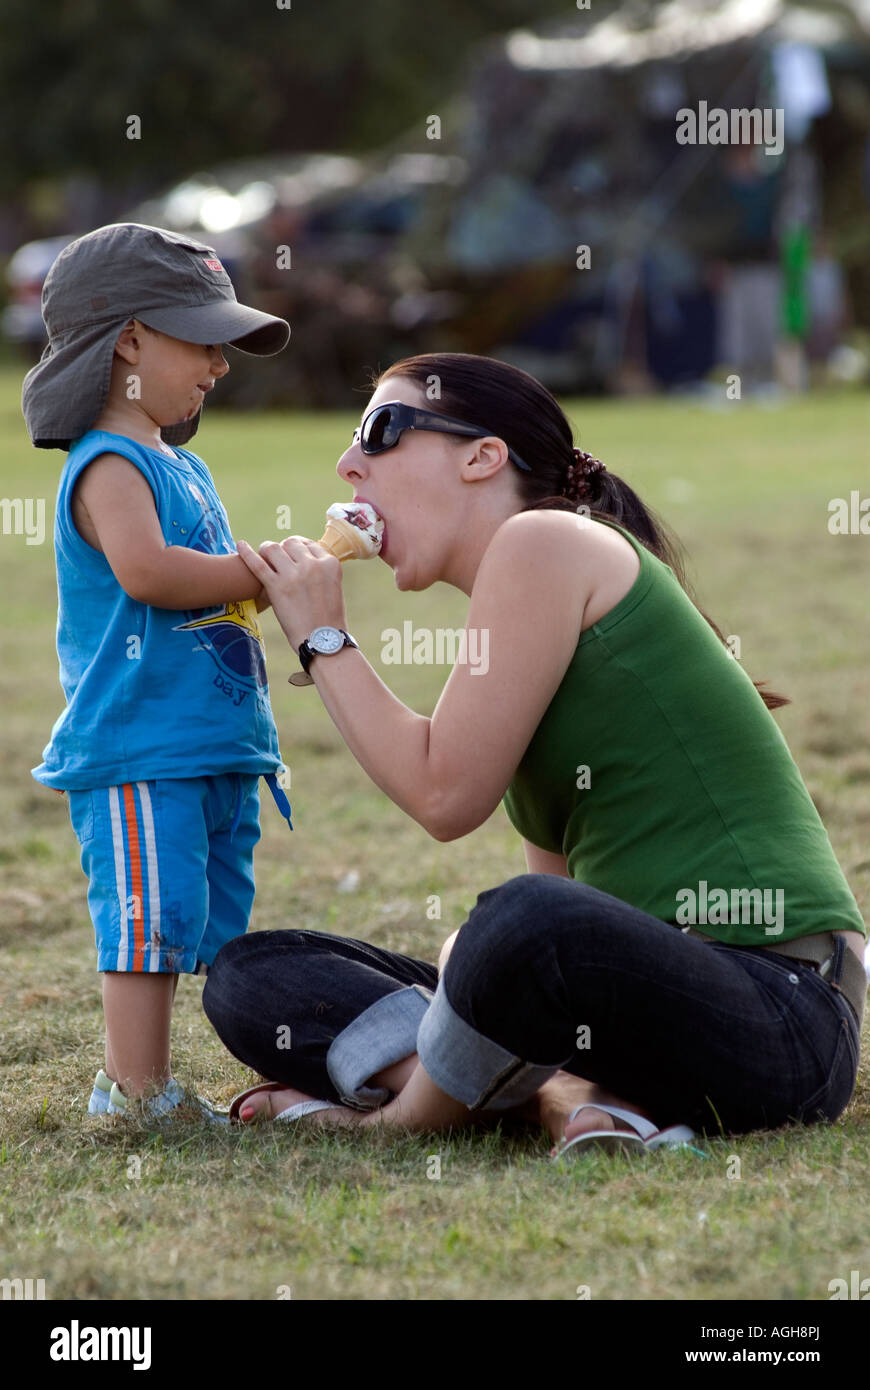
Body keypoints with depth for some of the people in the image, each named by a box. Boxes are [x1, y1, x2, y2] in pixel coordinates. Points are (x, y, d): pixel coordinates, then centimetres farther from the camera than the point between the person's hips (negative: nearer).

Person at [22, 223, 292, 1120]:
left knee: (195, 926, 11)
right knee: (151, 916, -10)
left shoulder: (183, 467, 19)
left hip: (215, 748, 10)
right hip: (137, 748, -10)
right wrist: (268, 574, -19)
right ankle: (134, 1095, -6)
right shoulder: (110, 467, -12)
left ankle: (146, 1089, 17)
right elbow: (145, 570, -29)